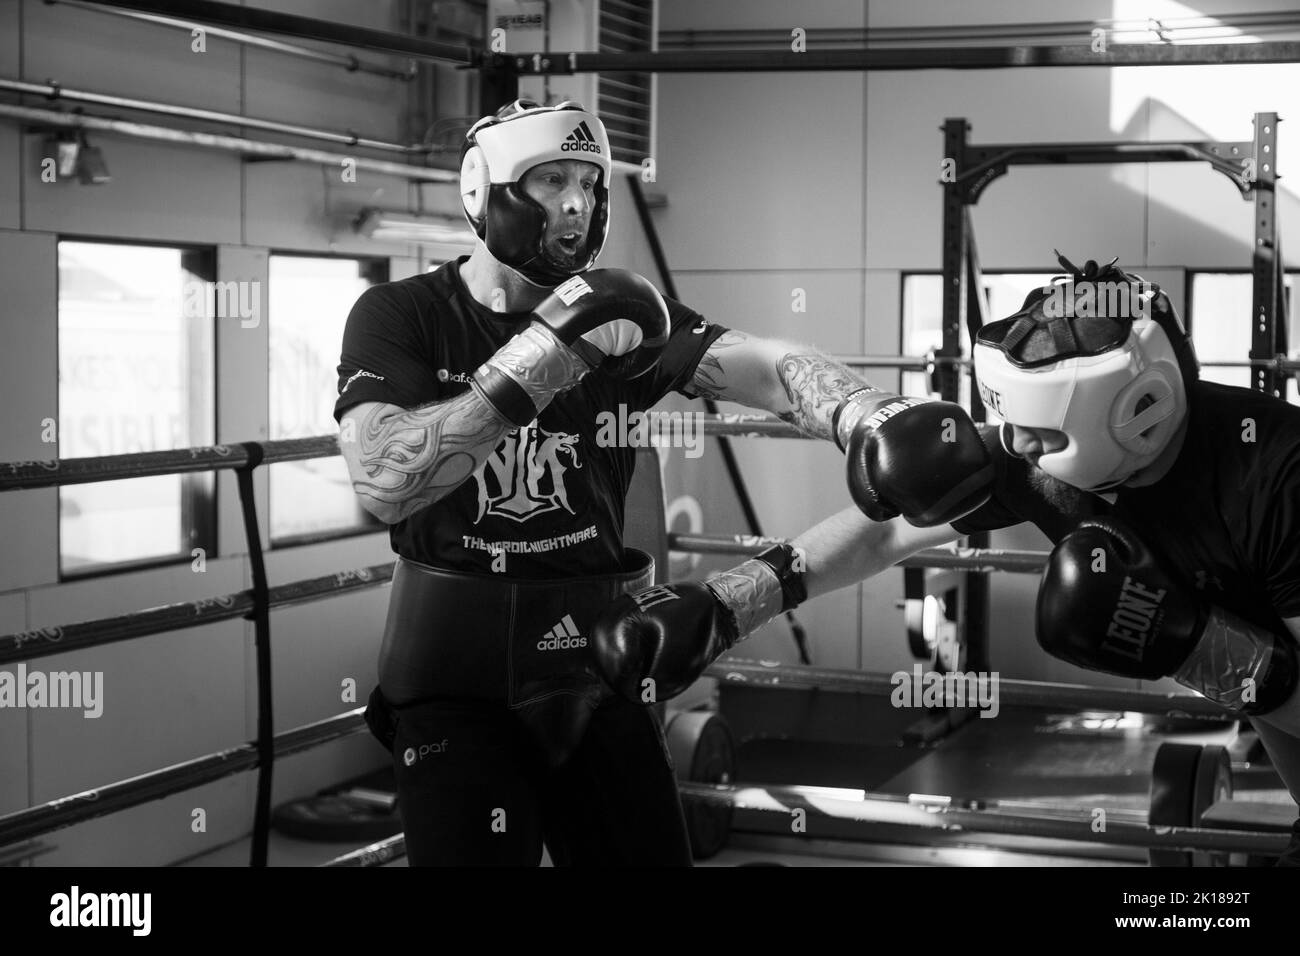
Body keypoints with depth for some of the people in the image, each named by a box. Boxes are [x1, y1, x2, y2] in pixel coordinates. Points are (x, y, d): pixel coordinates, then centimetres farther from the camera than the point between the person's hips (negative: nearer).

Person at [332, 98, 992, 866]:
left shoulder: (614, 313, 2)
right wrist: (540, 355, -28)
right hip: (455, 673, -3)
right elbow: (383, 484, -23)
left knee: (648, 849, 9)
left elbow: (766, 367, -15)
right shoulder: (400, 316, -5)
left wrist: (880, 423, -36)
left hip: (599, 660, 3)